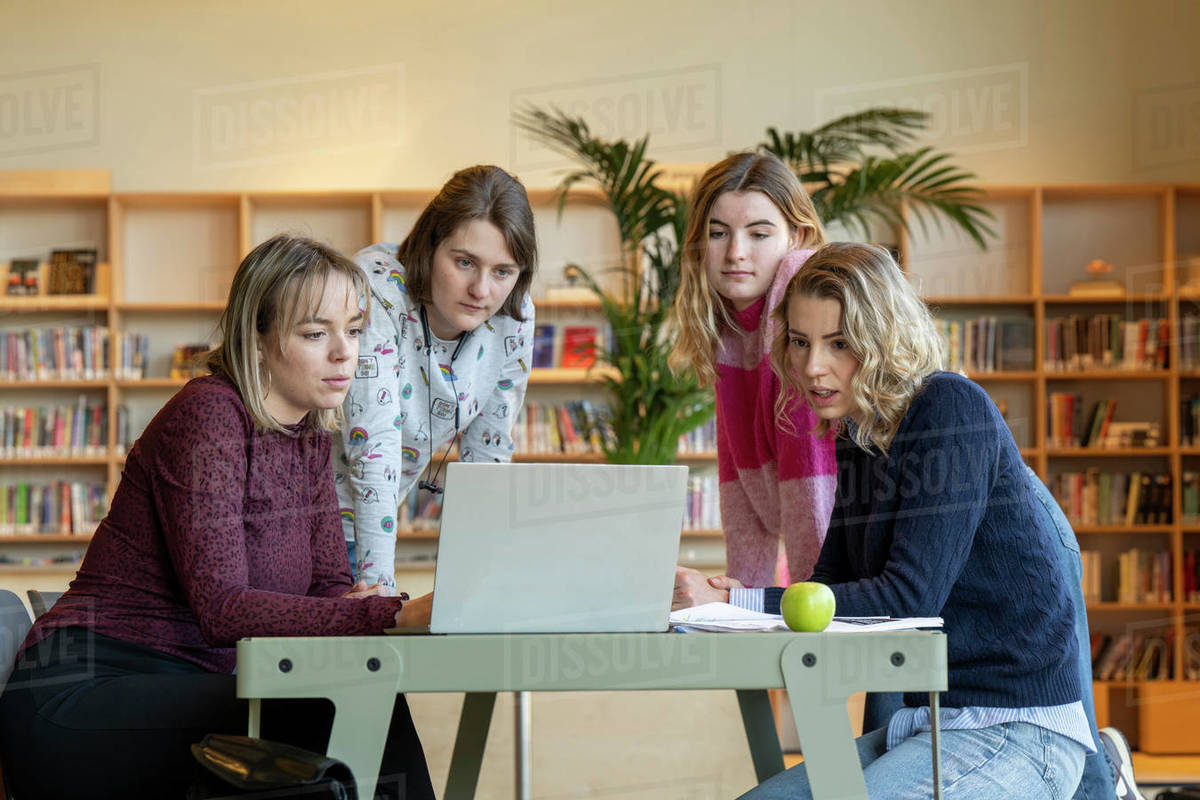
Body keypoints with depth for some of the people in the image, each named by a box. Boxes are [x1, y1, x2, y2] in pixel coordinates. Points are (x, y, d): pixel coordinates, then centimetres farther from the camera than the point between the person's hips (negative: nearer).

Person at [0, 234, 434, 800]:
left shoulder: (309, 435, 12)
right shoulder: (208, 415, -15)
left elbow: (330, 583, 10)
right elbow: (220, 608, -25)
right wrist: (392, 615, -33)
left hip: (187, 688, 8)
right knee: (344, 716, -27)